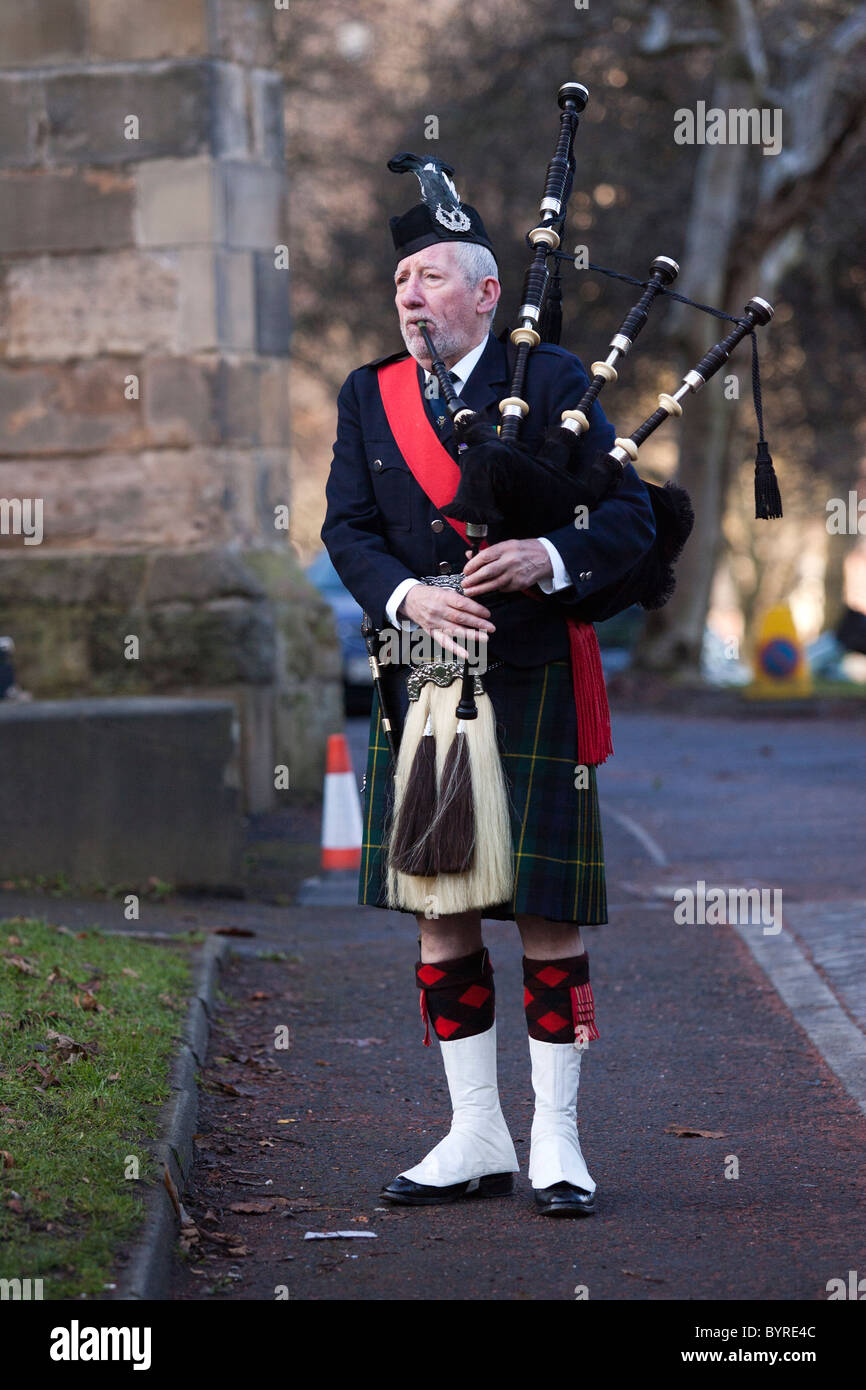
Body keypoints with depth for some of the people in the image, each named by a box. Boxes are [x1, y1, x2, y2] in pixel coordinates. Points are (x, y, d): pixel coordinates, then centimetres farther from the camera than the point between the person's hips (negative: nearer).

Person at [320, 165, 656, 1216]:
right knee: (438, 913, 6)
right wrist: (407, 596, -17)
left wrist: (548, 558, -23)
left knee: (548, 914, -2)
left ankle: (555, 1141, 6)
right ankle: (476, 1138, 15)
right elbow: (347, 528, 3)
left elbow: (630, 517, -4)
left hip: (533, 685, -4)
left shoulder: (552, 382, 0)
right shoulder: (367, 396, 11)